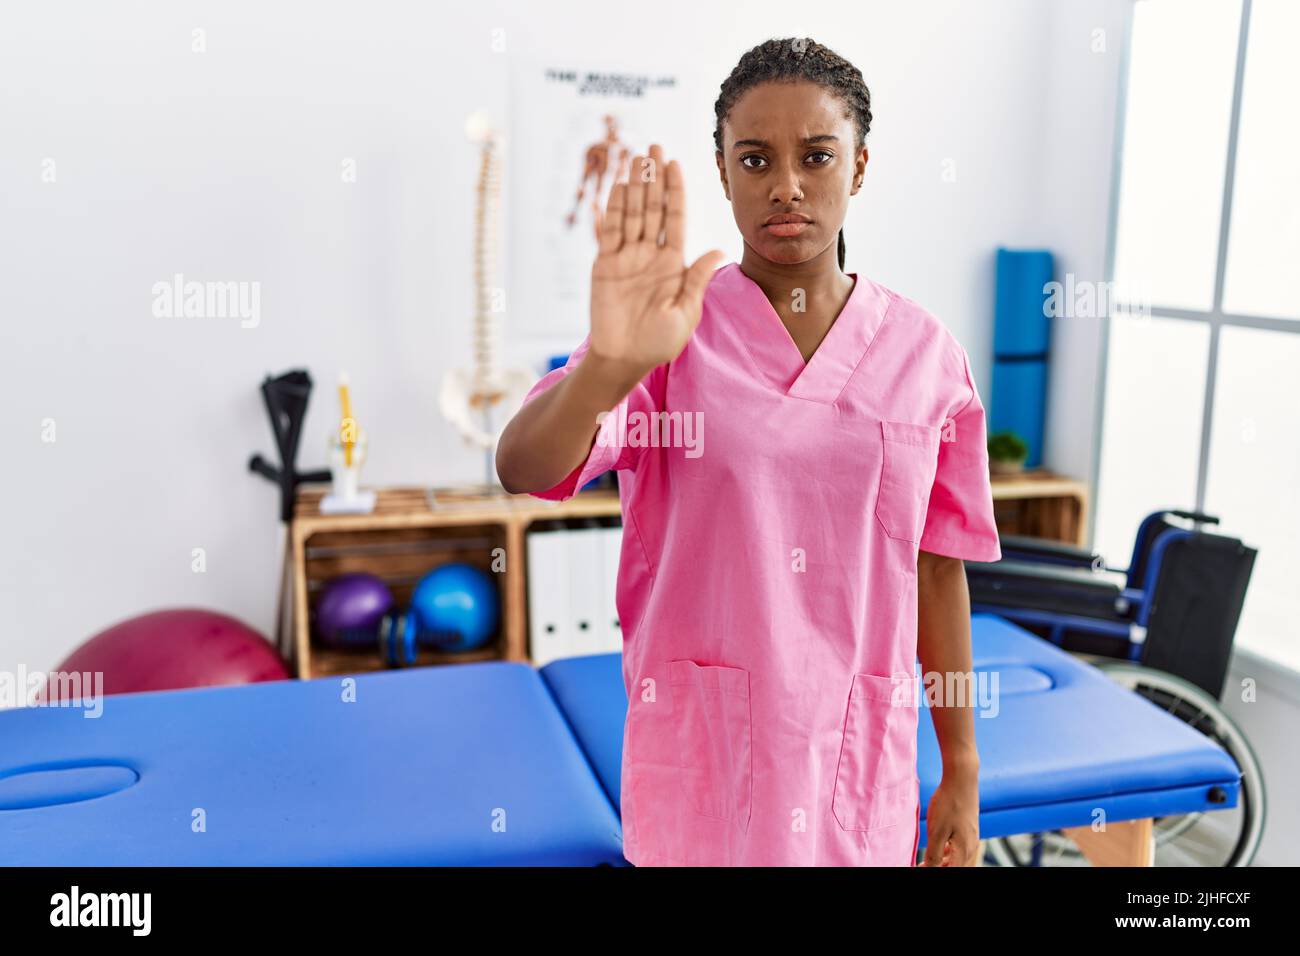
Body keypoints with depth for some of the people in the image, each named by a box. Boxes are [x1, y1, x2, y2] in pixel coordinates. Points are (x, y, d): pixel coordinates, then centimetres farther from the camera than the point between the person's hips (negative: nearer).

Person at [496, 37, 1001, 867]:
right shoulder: (669, 335, -9)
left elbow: (938, 575, 3)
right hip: (698, 766, -1)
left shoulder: (925, 354, -2)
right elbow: (522, 469, -24)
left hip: (862, 767, 2)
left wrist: (963, 771, 7)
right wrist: (613, 365, -43)